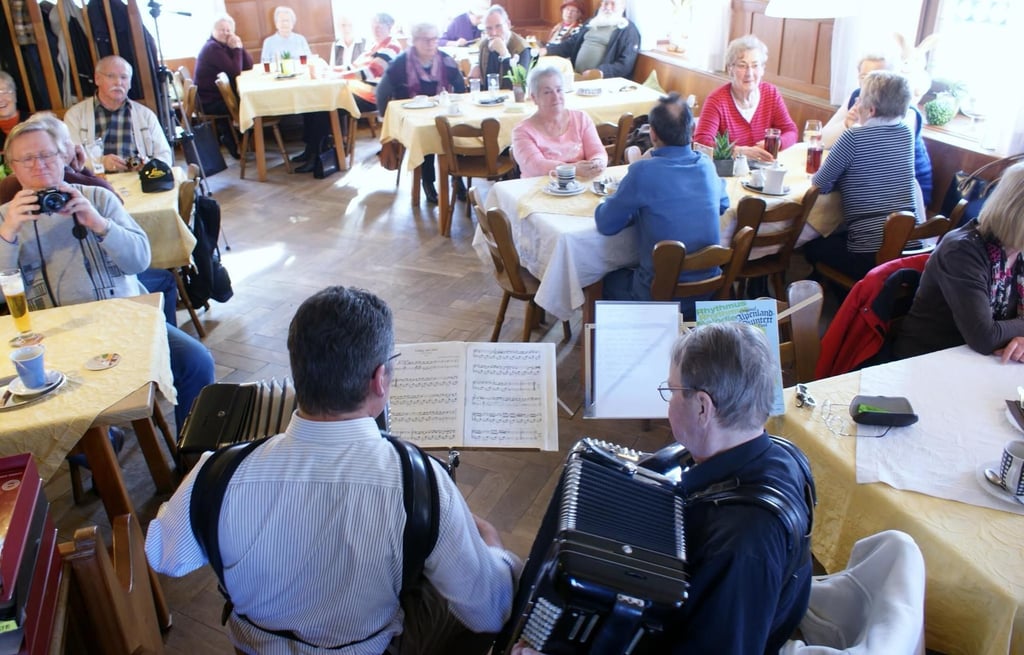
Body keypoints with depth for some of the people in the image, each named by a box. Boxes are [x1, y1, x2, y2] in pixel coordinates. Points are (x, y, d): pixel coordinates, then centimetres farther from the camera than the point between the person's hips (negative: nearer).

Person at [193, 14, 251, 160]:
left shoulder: (226, 45, 10)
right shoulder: (212, 48, -15)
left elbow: (249, 66, 2)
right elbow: (235, 71, -25)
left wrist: (239, 46, -9)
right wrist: (236, 48, -17)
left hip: (222, 96, 9)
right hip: (211, 102, -9)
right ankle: (231, 139, 6)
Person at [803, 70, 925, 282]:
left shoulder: (853, 138, -11)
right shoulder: (907, 134, 7)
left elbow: (821, 184, -4)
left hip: (869, 252, -7)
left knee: (812, 246, 22)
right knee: (835, 237, 33)